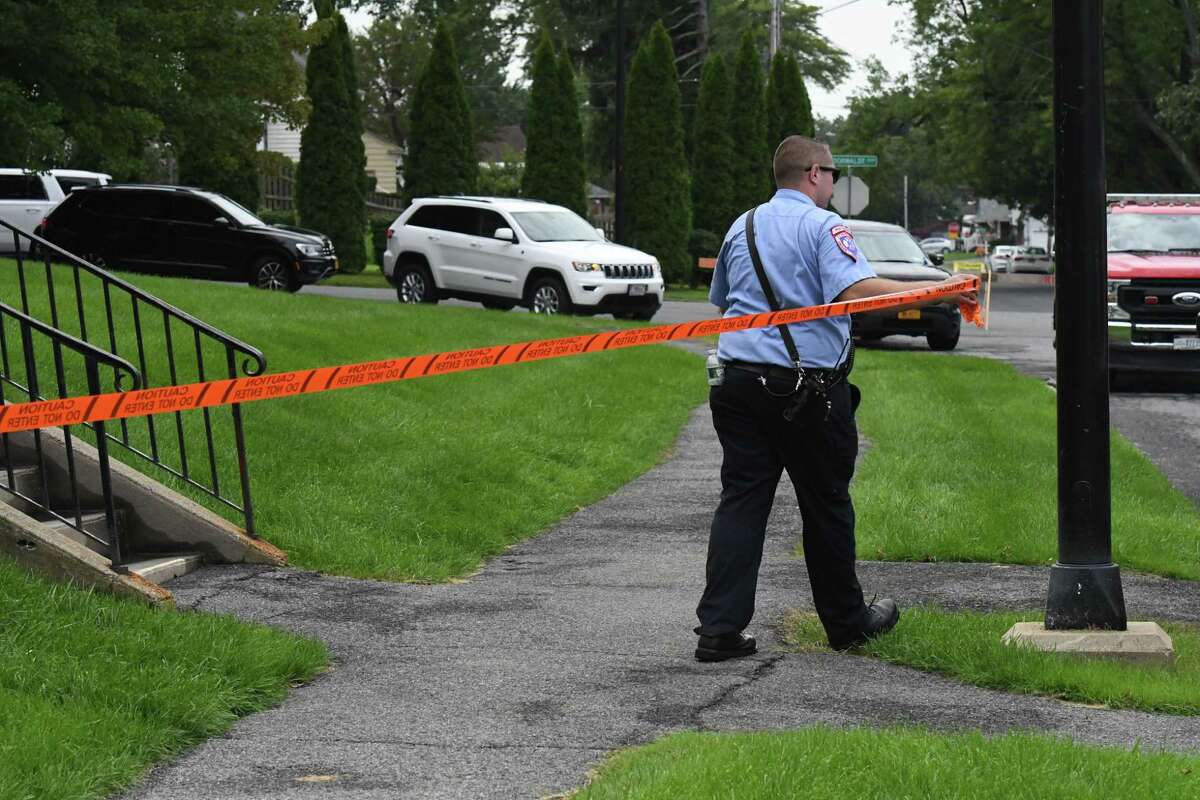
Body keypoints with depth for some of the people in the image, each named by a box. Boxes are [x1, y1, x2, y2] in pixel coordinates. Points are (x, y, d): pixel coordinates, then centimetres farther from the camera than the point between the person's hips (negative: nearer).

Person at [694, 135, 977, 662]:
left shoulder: (742, 227, 15)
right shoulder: (822, 226, -7)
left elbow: (721, 302, 26)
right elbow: (856, 289, -23)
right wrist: (938, 293, -22)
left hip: (739, 381, 5)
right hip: (808, 390, -5)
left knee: (741, 501, 3)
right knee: (826, 505, 8)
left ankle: (719, 628, -5)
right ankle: (847, 622, 23)